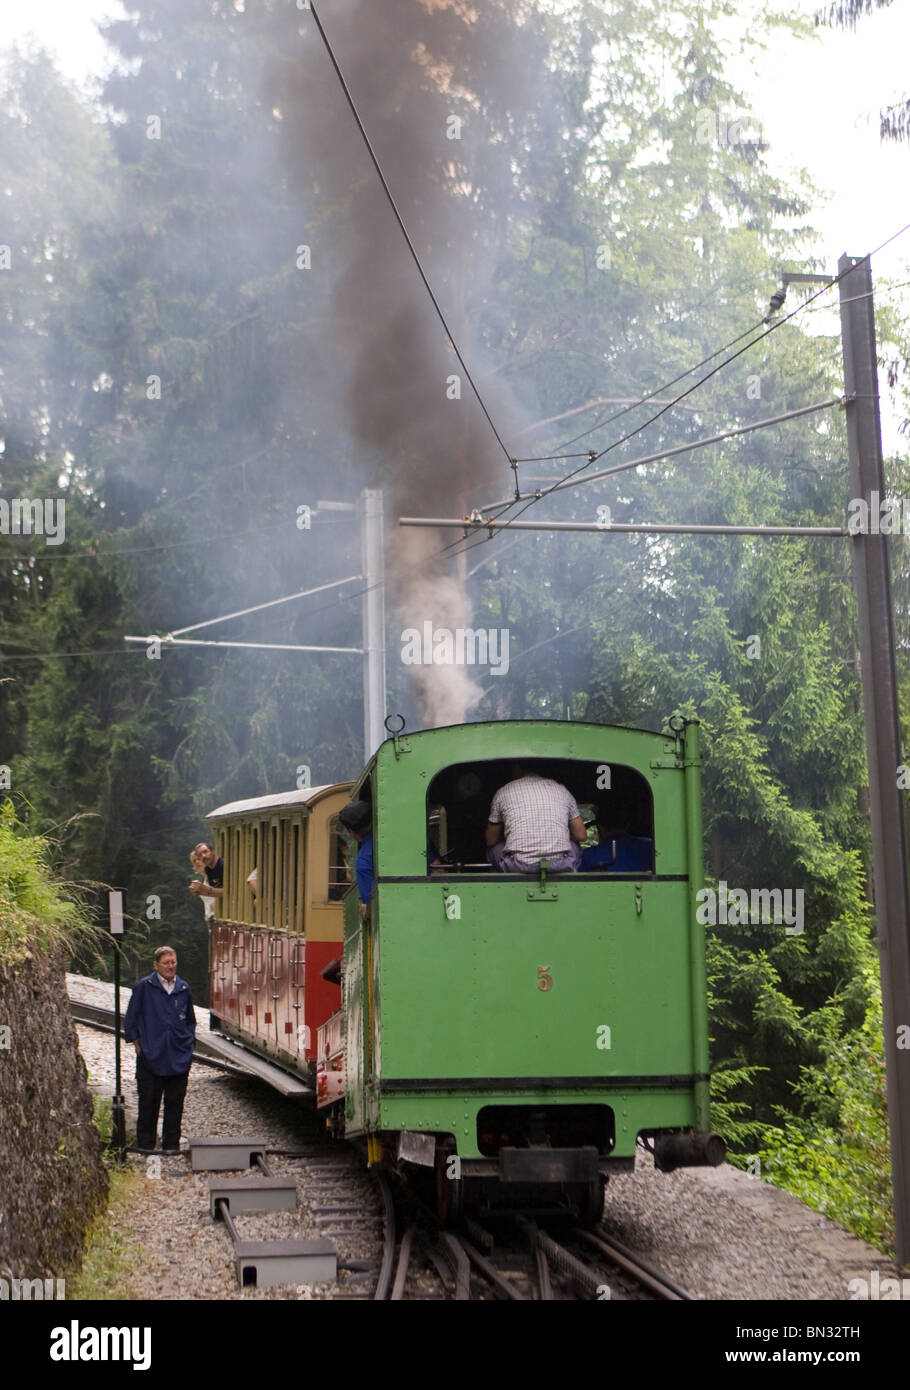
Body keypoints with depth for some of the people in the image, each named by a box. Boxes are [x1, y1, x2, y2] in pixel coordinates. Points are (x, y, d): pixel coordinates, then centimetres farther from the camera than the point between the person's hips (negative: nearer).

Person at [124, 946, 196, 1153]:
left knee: (175, 1103, 6)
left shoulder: (184, 989, 8)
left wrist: (189, 1041, 11)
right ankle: (146, 1143, 12)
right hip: (151, 1057, -3)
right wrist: (137, 1045, -2)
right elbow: (130, 1019, 2)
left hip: (179, 1057, 3)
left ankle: (171, 1143, 13)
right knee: (149, 1102, 2)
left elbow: (190, 1020, 21)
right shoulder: (144, 987, -3)